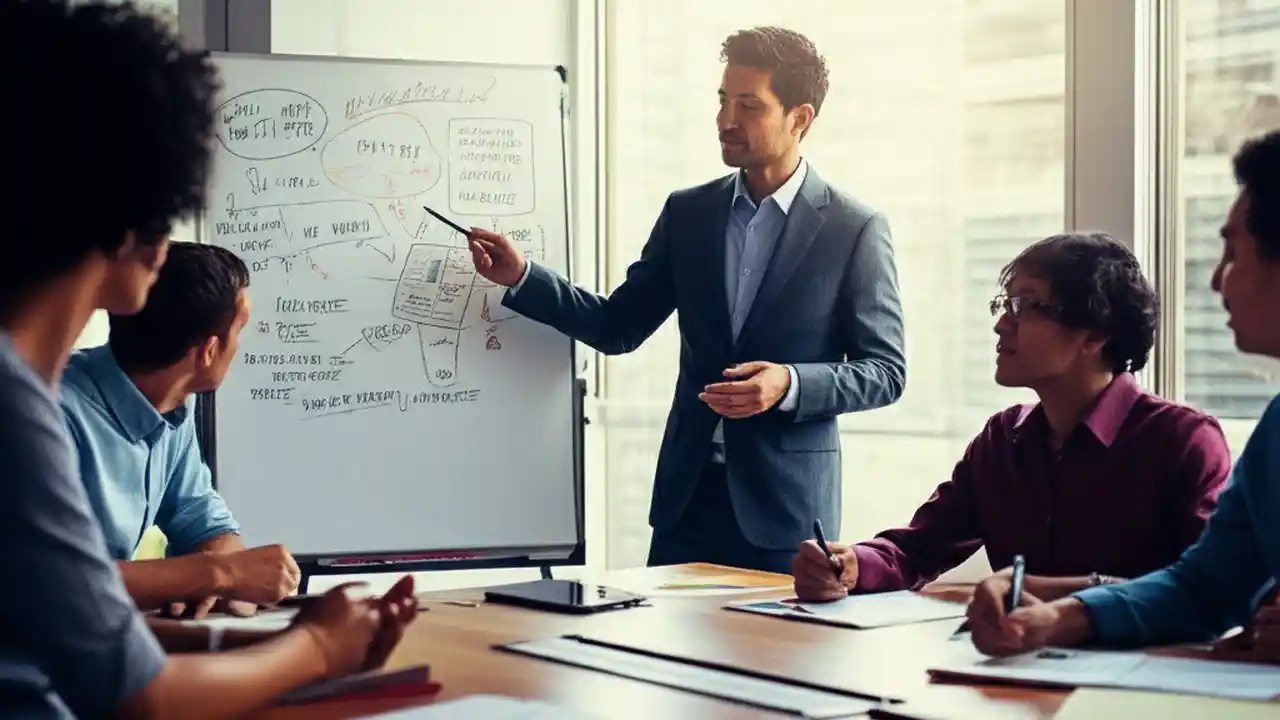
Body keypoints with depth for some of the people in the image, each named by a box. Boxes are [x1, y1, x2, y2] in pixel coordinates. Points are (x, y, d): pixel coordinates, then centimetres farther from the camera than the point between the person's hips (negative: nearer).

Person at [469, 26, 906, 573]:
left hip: (787, 503, -3)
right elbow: (619, 327, 8)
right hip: (687, 495, 4)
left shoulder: (854, 229, -5)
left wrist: (791, 385, -20)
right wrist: (523, 277, -4)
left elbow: (885, 372, -4)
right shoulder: (687, 212, 7)